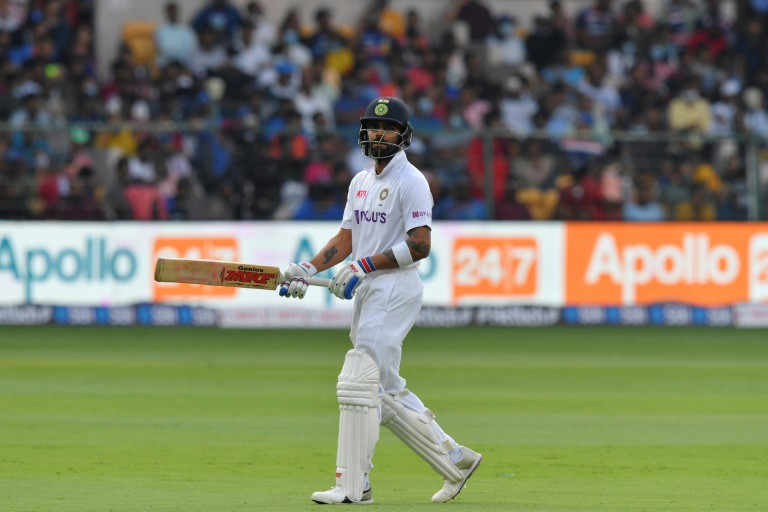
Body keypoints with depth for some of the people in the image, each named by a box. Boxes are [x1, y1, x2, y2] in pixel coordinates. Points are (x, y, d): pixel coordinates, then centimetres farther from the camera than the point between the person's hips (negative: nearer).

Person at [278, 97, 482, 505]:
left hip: (396, 289, -9)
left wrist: (364, 265, -21)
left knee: (358, 384, -13)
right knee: (386, 392, 13)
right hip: (367, 293, 9)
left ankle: (353, 485, -10)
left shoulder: (411, 181, -10)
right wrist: (309, 269, 1)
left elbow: (420, 245, -17)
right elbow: (346, 239, 16)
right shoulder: (361, 181, 16)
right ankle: (454, 459, 23)